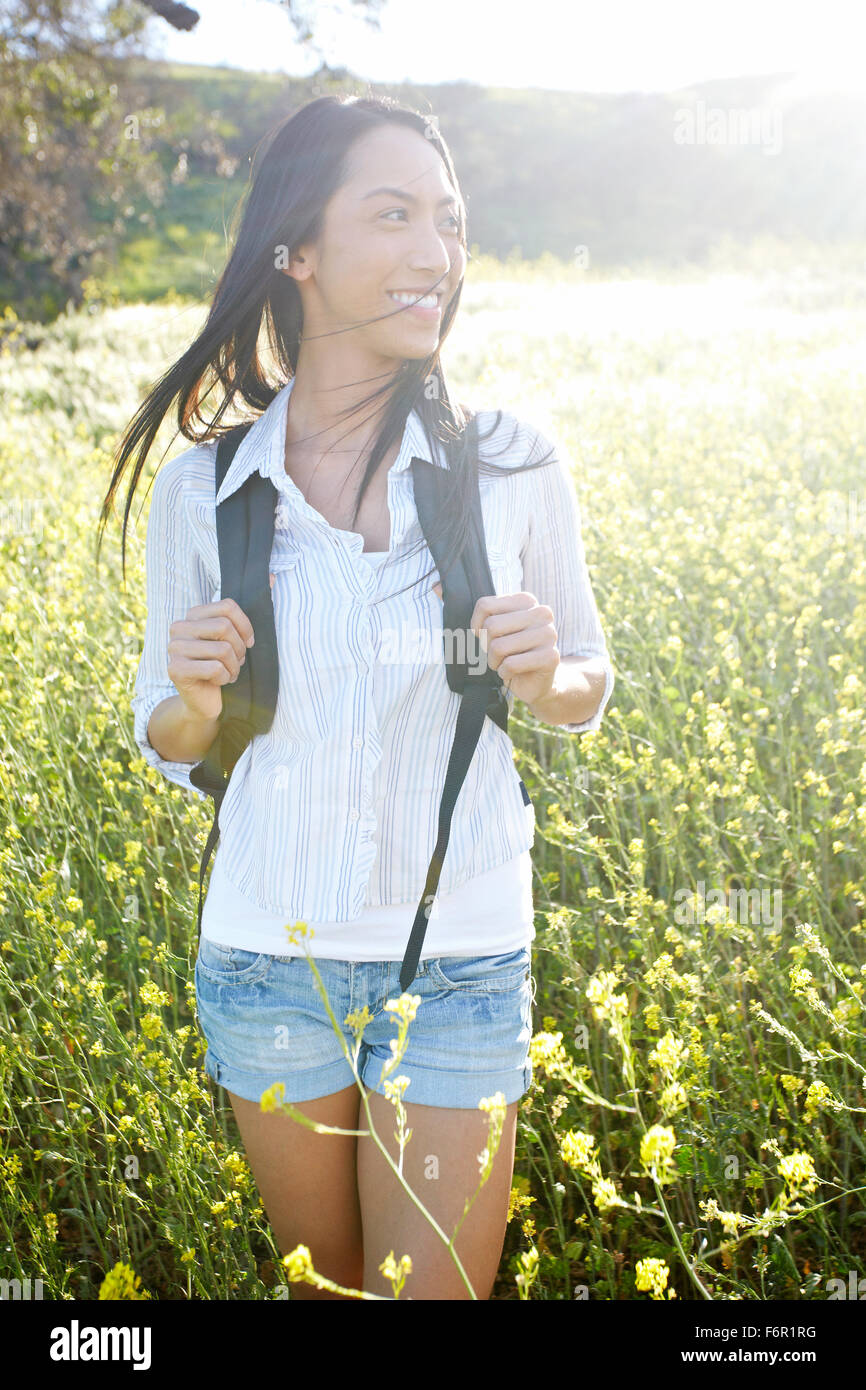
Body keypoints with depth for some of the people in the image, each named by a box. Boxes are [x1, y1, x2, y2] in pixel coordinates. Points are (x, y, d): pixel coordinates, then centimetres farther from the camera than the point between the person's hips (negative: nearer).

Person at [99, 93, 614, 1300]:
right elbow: (168, 742, 5)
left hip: (463, 964, -1)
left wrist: (543, 676, -17)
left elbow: (587, 694, 5)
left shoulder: (512, 465, -7)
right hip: (267, 959, 2)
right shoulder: (203, 487, -5)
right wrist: (195, 694, -17)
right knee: (323, 1280, 21)